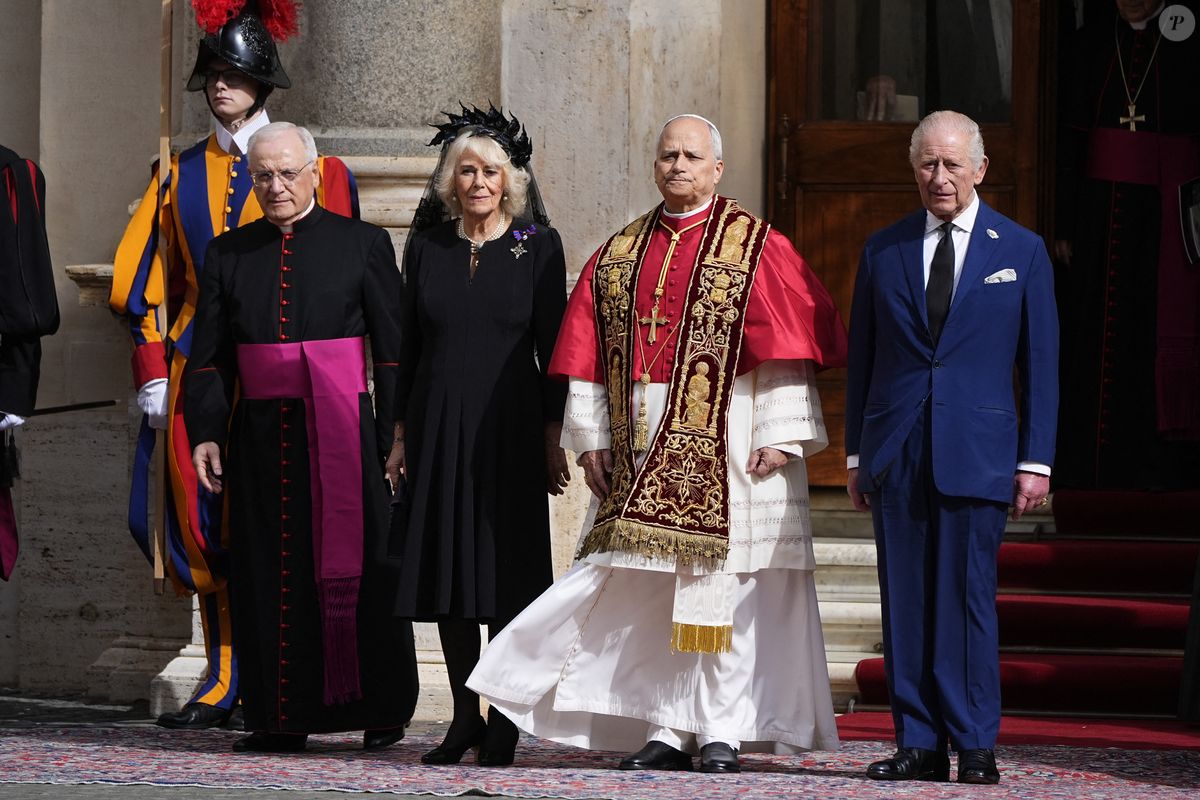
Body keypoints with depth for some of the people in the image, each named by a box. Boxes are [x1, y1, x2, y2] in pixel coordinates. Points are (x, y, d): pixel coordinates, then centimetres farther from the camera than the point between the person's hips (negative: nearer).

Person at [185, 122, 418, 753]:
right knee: (270, 575, 3)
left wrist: (395, 437, -9)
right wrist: (205, 433, -2)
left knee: (354, 569, -1)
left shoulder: (363, 245, 2)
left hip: (343, 433, -3)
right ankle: (281, 716, 9)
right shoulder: (228, 254, 11)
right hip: (260, 434, 3)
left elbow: (394, 350, -2)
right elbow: (208, 356, 10)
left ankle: (379, 709, 10)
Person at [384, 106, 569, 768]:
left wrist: (553, 437, -5)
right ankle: (465, 716, 14)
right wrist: (401, 433, 6)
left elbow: (552, 346, -1)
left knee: (505, 571, -2)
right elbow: (409, 345, 10)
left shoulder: (538, 246, 0)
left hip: (509, 430, -3)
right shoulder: (427, 247, 8)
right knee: (447, 571, 5)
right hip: (437, 427, 3)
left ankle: (505, 721, 4)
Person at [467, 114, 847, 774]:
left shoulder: (756, 248, 0)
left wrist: (781, 436, -14)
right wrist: (590, 436, 4)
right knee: (650, 591, 4)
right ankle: (669, 728, 10)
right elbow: (588, 356, 12)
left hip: (725, 440, -4)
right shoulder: (619, 255, 13)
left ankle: (724, 730, 2)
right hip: (641, 444, 4)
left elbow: (786, 351, -6)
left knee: (723, 587, -4)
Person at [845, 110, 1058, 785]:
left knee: (969, 596, -5)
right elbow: (861, 358, 13)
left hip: (978, 450, -2)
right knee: (905, 599, 2)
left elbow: (1041, 363, 5)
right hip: (897, 451, 3)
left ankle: (975, 747, 1)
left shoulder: (1022, 251, 5)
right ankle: (919, 745, 6)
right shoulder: (884, 250, 11)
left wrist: (1036, 460, -1)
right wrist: (856, 453, 9)